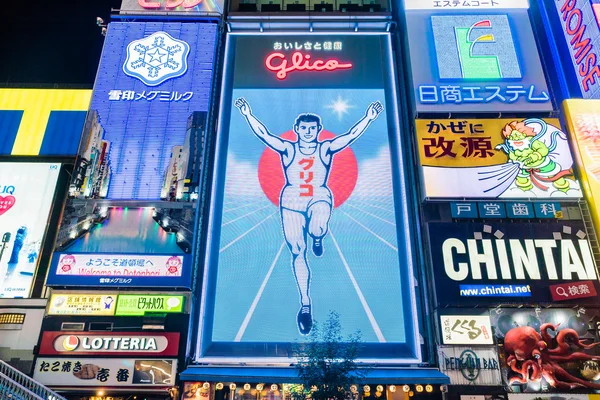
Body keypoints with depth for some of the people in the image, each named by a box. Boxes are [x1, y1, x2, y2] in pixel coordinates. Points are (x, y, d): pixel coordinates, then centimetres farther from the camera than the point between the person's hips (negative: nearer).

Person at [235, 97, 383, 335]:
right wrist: (248, 114, -9)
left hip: (319, 199, -1)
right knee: (298, 253, -2)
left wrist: (368, 118, -10)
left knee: (316, 229, -37)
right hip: (291, 202, 1)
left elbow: (351, 135, -2)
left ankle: (318, 237, 5)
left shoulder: (326, 149, 6)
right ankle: (305, 304, 10)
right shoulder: (287, 149, 5)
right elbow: (263, 134, -2)